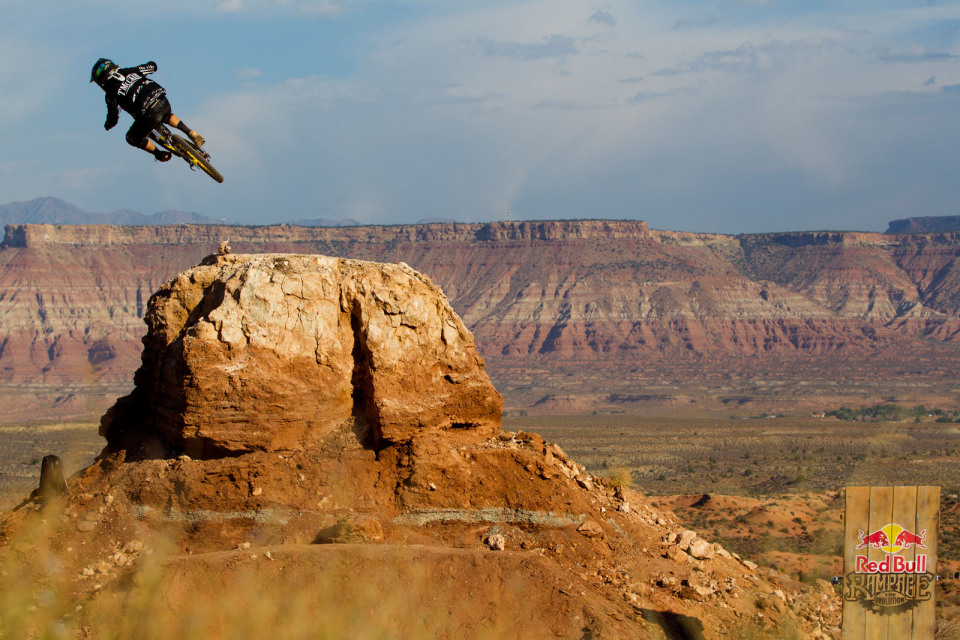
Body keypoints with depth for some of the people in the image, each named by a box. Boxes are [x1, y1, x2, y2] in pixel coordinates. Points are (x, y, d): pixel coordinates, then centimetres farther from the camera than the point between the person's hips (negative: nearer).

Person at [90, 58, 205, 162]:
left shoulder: (111, 93, 3)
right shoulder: (129, 72, 17)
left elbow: (113, 119, 8)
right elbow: (152, 66, 30)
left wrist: (107, 125, 31)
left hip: (149, 114, -6)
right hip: (163, 102, 6)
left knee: (133, 139, 21)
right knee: (166, 115, 41)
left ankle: (159, 154, 28)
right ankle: (191, 133, 24)